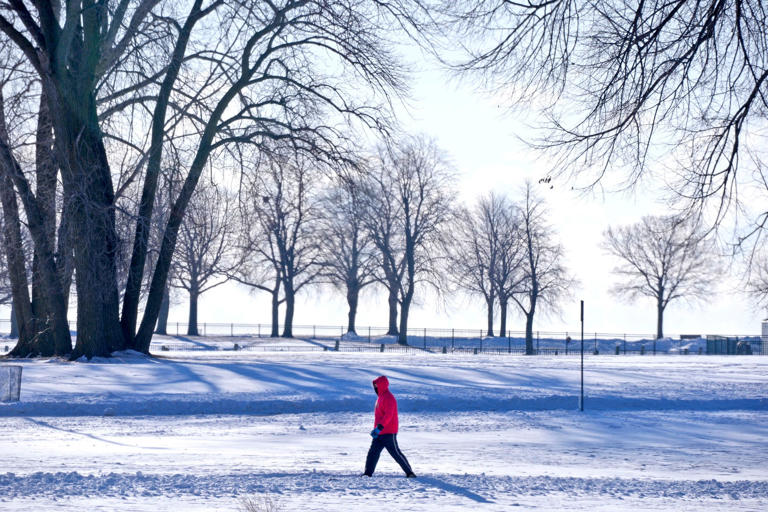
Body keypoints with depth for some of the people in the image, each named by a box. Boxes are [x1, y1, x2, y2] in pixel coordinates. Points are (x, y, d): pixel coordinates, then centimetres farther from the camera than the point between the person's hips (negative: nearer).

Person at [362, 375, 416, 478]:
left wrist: (379, 428, -34)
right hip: (380, 433, 9)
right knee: (372, 452, 1)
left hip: (389, 433, -9)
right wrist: (376, 429, 23)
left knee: (396, 453, -5)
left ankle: (409, 472, 3)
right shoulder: (381, 397, 16)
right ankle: (368, 473, 1)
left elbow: (388, 415, -27)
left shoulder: (388, 398, -16)